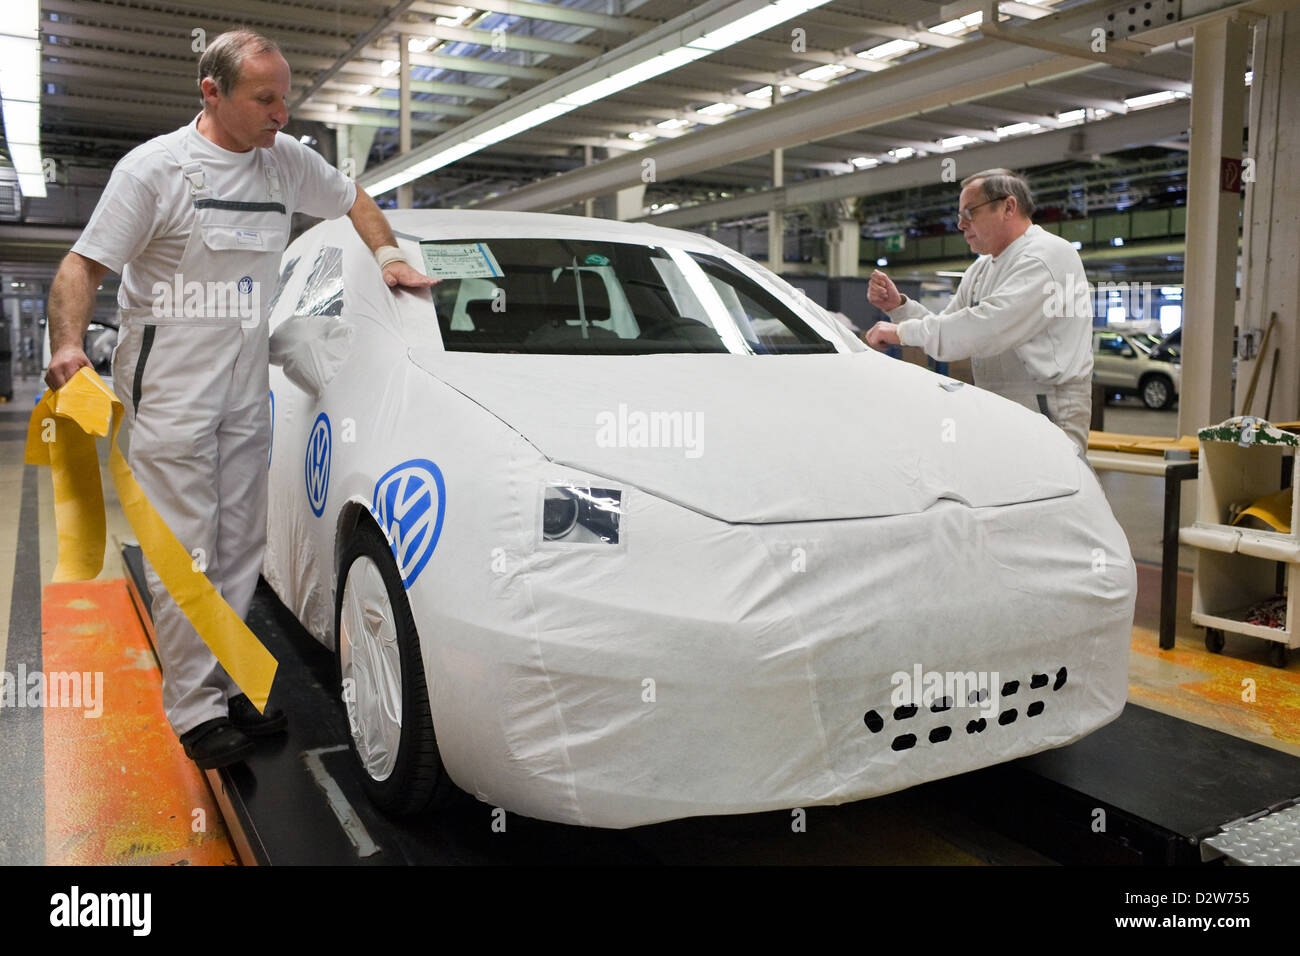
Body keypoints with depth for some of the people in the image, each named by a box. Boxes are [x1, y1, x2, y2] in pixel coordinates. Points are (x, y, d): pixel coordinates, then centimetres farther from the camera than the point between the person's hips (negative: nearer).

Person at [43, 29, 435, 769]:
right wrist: (68, 344, -24)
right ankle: (195, 707, 7)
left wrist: (389, 256, 9)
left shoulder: (287, 161, 7)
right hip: (171, 395, -6)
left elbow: (353, 199, 25)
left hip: (248, 392, 6)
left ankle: (227, 683, 22)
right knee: (185, 556, -3)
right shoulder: (155, 168, -9)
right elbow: (83, 265, -8)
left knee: (242, 548, 9)